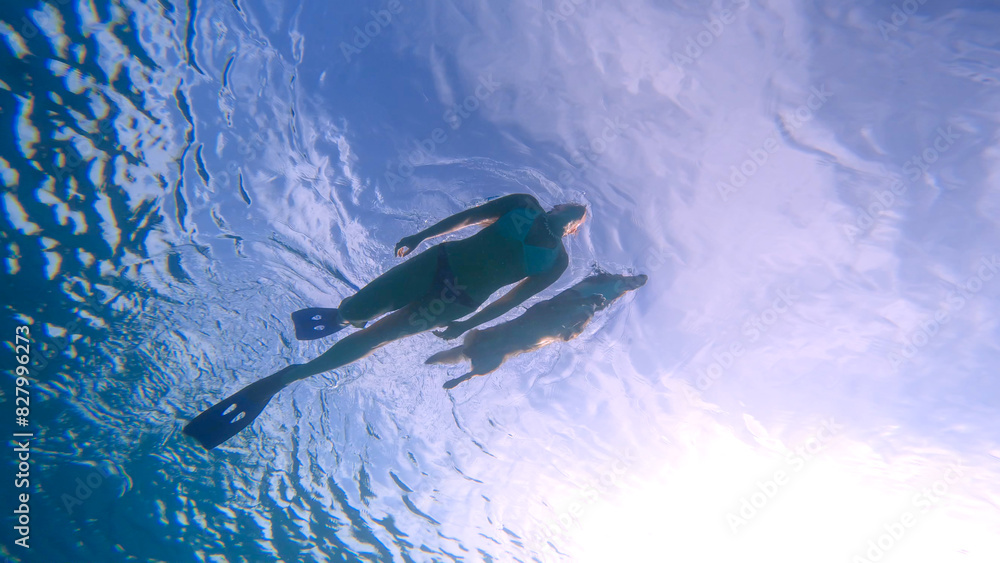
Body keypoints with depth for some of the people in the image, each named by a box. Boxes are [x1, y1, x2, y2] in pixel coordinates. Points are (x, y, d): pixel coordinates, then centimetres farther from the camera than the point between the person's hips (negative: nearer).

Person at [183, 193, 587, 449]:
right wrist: (420, 236, 5)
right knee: (354, 309, -7)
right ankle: (342, 315, 34)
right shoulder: (526, 204, 12)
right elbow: (470, 215, 13)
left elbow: (513, 299, 5)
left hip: (457, 302, -2)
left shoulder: (558, 261, 7)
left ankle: (279, 379, 7)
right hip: (440, 261, 2)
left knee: (369, 340, -4)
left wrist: (466, 325, -1)